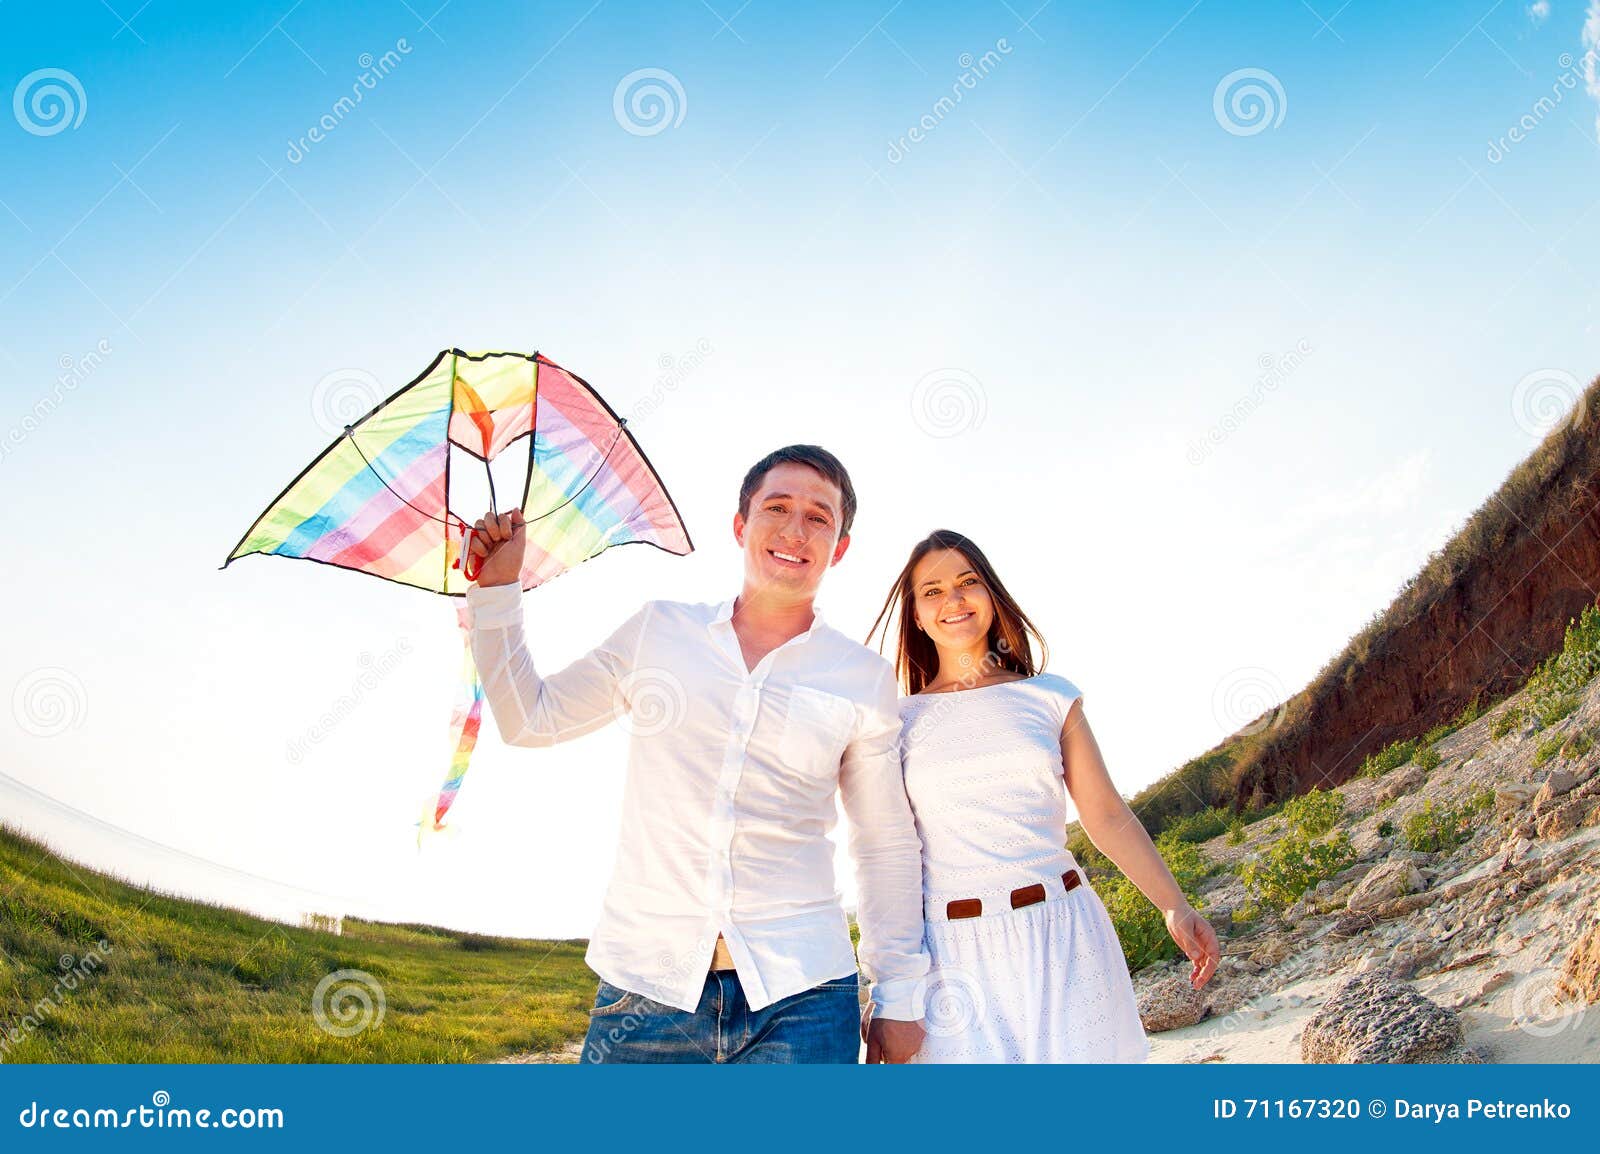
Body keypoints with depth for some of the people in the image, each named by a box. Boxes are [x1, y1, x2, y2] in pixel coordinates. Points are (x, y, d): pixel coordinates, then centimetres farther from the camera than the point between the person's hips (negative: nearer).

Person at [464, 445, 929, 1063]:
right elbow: (530, 718, 13)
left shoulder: (865, 679, 3)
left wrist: (896, 996, 8)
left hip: (800, 997, 0)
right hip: (643, 986, 1)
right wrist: (496, 589, 6)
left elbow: (888, 848, 9)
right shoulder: (656, 629, 5)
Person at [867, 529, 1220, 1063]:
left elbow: (1108, 817, 5)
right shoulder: (900, 719, 3)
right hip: (956, 950, -1)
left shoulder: (1050, 697, 5)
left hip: (1062, 936, 1)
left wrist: (1175, 905, -6)